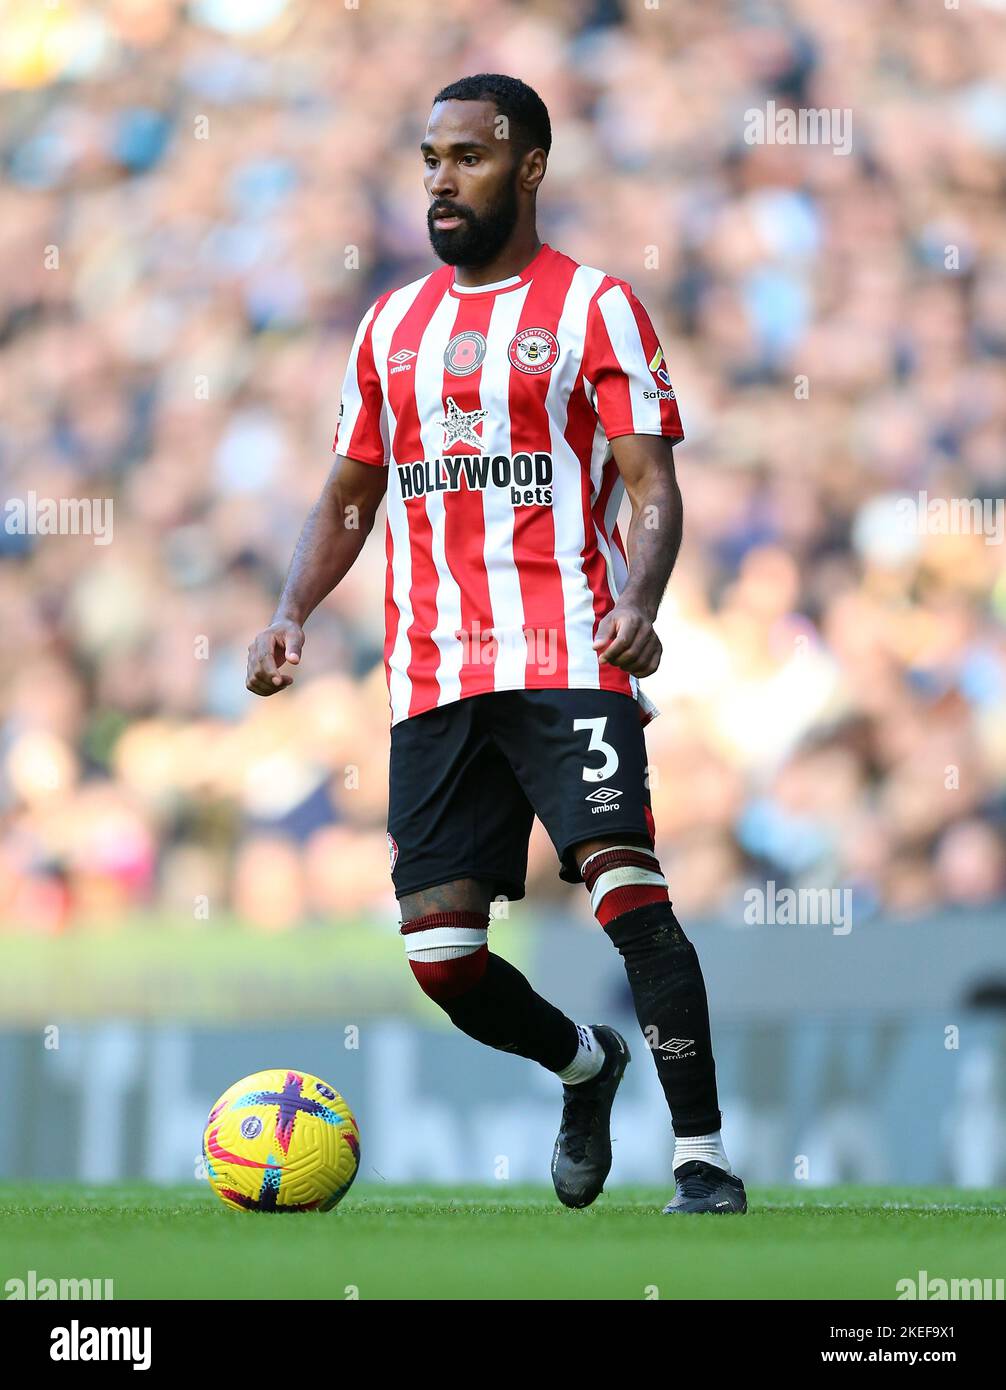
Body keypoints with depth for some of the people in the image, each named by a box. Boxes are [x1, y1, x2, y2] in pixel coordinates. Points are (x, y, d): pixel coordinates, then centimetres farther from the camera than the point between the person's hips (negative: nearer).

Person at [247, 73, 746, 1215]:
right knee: (439, 954, 0)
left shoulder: (594, 307, 2)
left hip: (567, 660, -5)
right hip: (432, 677, 5)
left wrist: (636, 604, -24)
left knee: (628, 893, -21)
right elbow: (349, 500, 24)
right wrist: (290, 615, 6)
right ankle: (584, 1065, 29)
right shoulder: (393, 325, 18)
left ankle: (702, 1154, -15)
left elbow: (651, 489, -5)